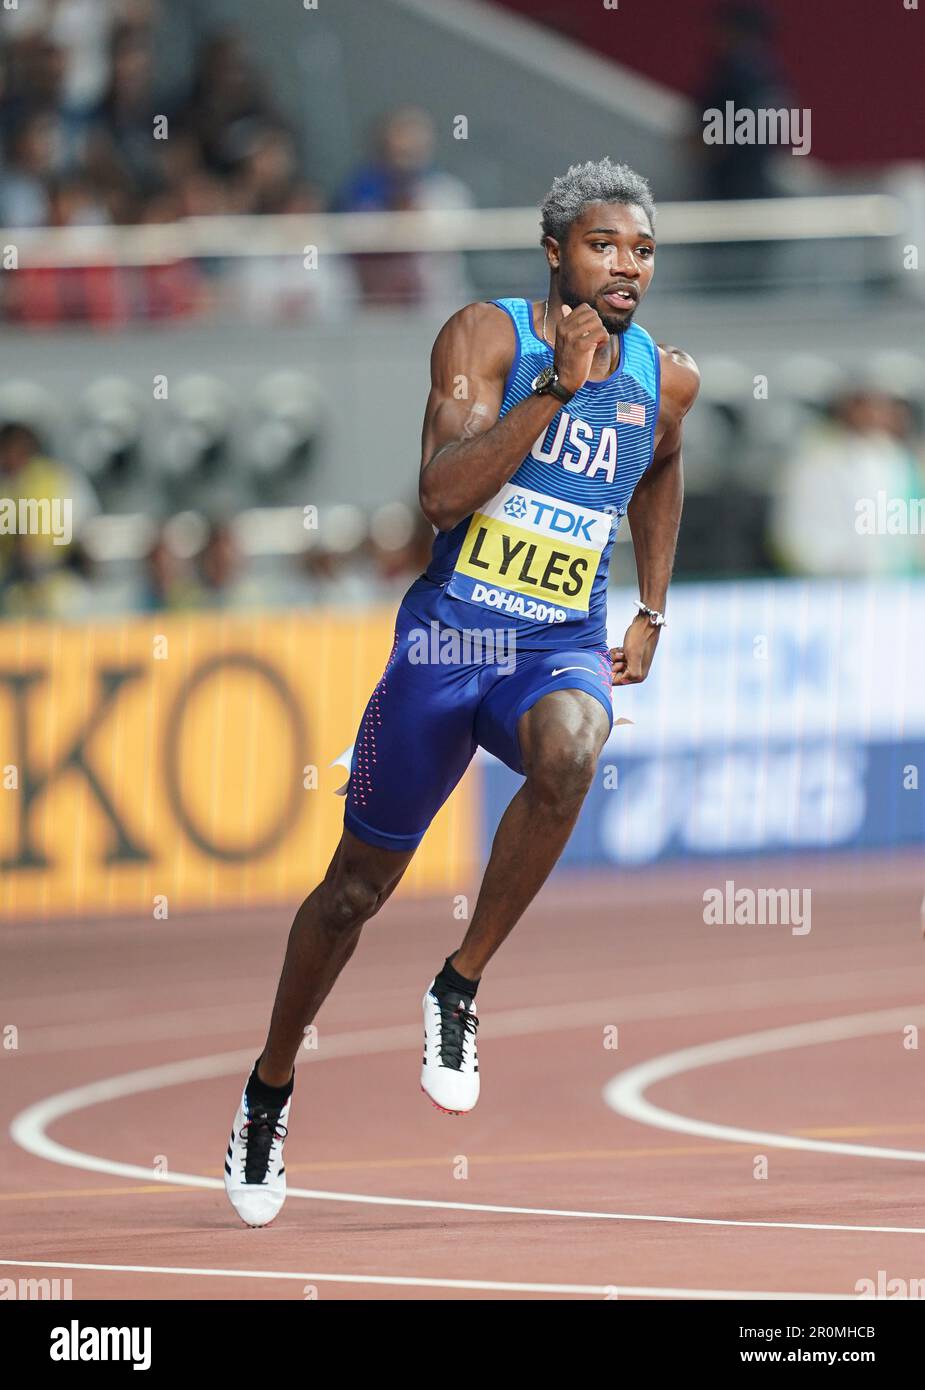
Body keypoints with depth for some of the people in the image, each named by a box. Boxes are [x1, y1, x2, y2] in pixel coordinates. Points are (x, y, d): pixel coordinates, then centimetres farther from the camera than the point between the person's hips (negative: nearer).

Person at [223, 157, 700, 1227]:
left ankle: (459, 989, -19)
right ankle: (269, 1090, 32)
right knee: (359, 885, 9)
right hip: (448, 635, -2)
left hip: (564, 646, 2)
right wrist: (559, 386, -28)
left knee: (570, 754, -36)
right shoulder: (487, 337, -9)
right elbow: (443, 493, -23)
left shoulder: (666, 381, 4)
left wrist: (650, 613, 21)